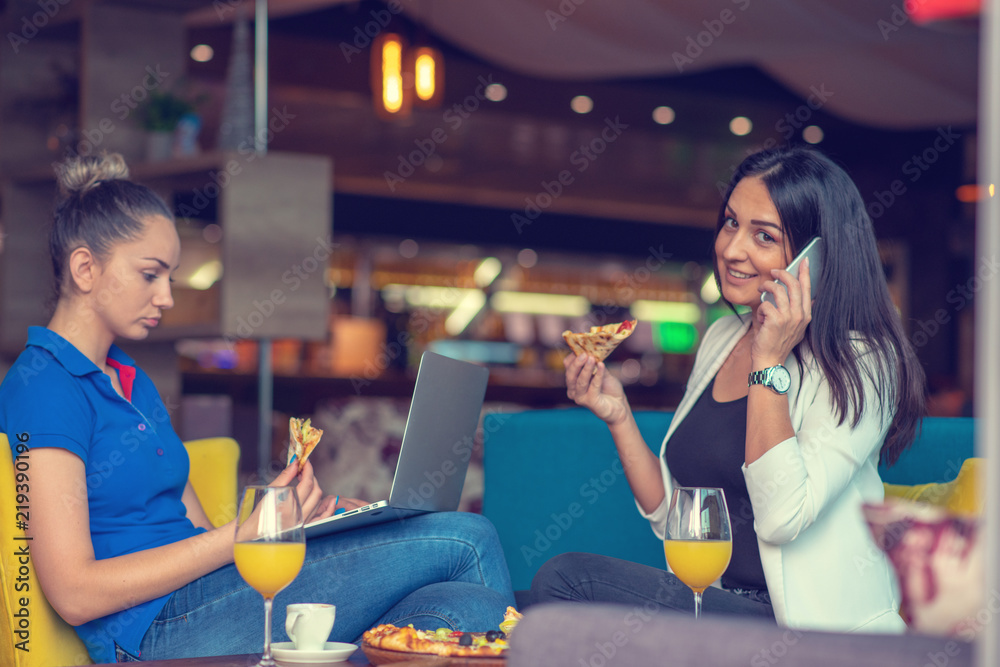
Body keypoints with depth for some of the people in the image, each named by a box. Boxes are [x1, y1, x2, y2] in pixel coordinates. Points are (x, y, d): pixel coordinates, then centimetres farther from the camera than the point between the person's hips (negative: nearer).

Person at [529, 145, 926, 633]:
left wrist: (768, 364, -19)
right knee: (563, 574, -18)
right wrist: (619, 418, 0)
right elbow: (672, 519, 15)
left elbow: (780, 517, -22)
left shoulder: (859, 364, -11)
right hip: (712, 602, 7)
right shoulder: (721, 340, 12)